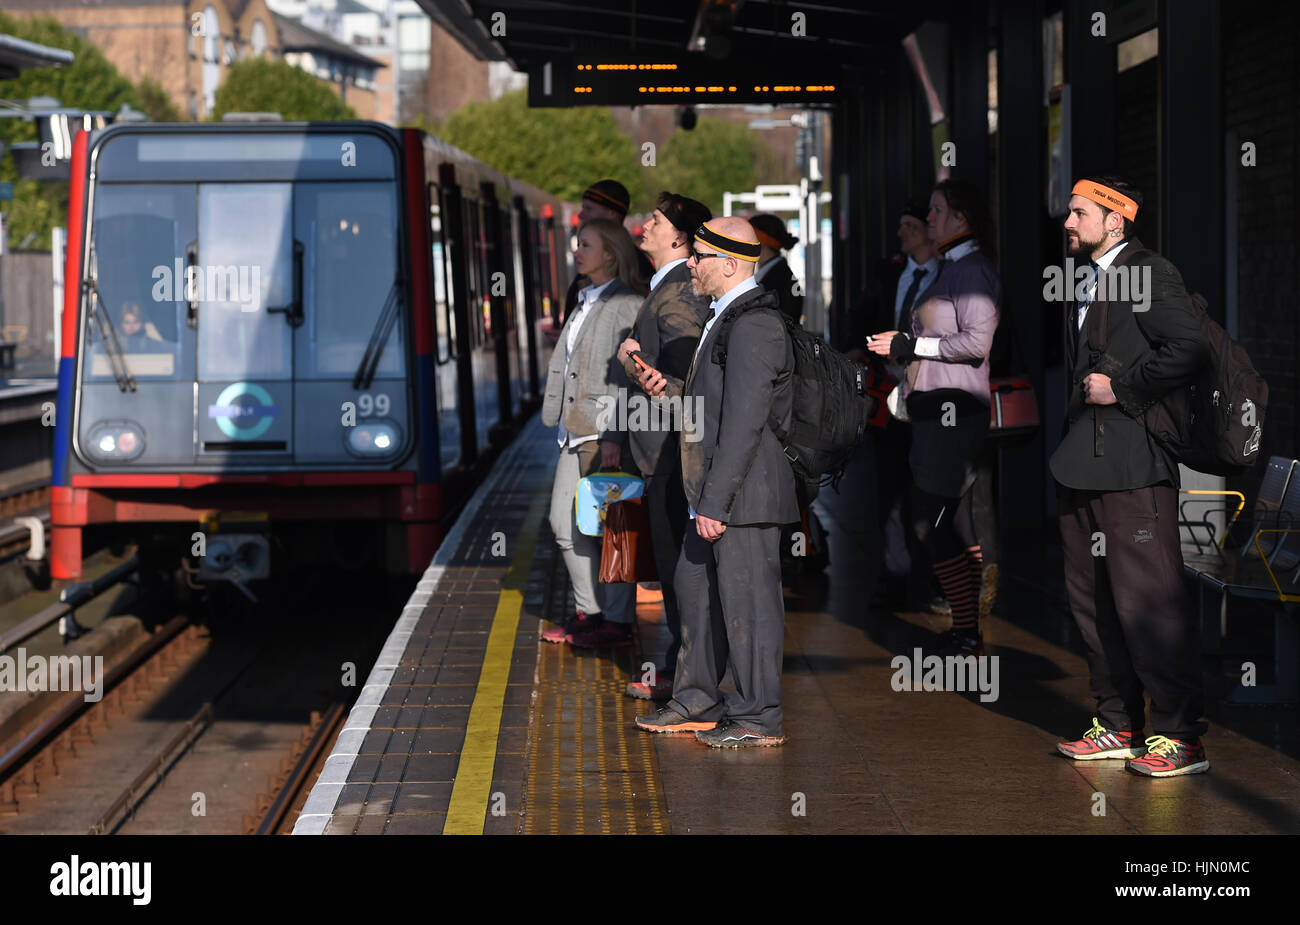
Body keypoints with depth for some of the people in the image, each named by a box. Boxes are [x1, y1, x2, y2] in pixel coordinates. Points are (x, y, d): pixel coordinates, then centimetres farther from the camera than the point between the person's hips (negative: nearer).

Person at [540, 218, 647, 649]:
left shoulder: (626, 305, -11)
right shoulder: (587, 304, 17)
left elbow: (626, 375, -17)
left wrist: (613, 436, -22)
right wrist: (562, 423, 18)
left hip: (608, 434, -9)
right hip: (577, 431, 9)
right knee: (565, 523, 10)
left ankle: (618, 621, 3)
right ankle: (589, 612, 20)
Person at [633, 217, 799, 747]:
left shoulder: (753, 326, -19)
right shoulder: (728, 319, 15)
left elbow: (744, 422, -22)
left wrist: (715, 503, -23)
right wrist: (672, 393, 7)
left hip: (745, 492, -11)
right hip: (715, 493, 11)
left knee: (746, 601, -2)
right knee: (695, 588, 17)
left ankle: (758, 718, 7)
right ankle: (698, 703, 28)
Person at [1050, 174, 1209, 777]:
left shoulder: (1151, 273, -8)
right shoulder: (1089, 283, 20)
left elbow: (1187, 350, -19)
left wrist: (1122, 387, -14)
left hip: (1133, 467, -9)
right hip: (1083, 467, 9)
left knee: (1146, 598, -10)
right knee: (1092, 599, 11)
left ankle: (1180, 737, -5)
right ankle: (1118, 725, 20)